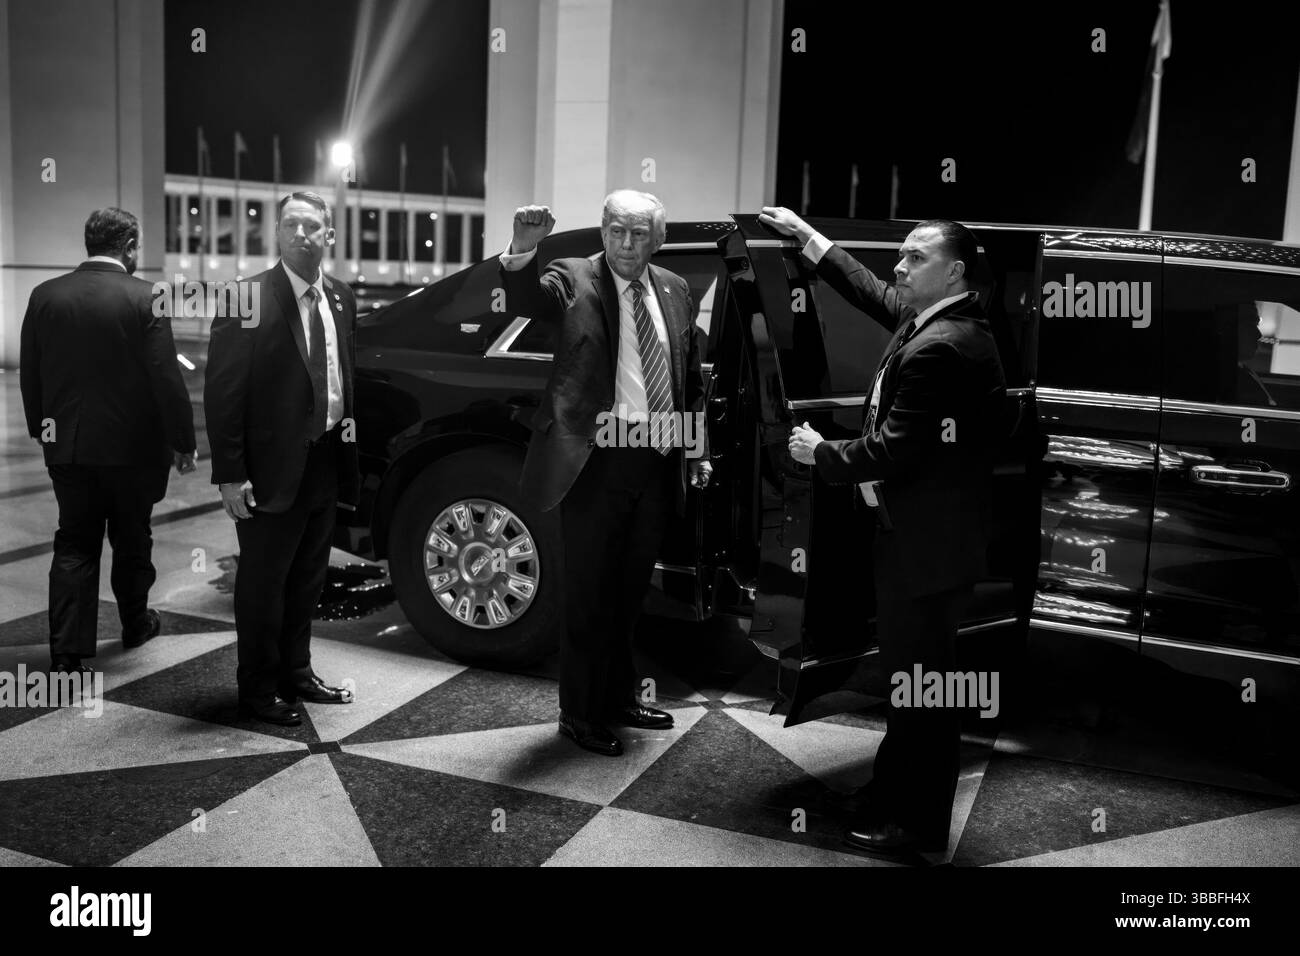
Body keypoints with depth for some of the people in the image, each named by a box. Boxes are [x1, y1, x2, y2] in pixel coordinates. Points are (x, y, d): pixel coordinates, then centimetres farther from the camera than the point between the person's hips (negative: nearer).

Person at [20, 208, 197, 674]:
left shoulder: (45, 296, -1)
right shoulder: (145, 298, -13)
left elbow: (29, 373, 5)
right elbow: (166, 377, -14)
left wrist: (42, 430, 16)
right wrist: (183, 442, -6)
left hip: (66, 444, 3)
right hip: (132, 444, -3)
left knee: (74, 545, 8)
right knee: (131, 540, 16)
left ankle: (66, 652, 2)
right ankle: (136, 622, 34)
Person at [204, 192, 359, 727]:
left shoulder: (341, 298, 8)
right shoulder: (249, 299, -13)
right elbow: (222, 391, -14)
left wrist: (349, 433, 8)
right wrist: (229, 473, -17)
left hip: (326, 463, 7)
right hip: (272, 468, -6)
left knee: (307, 581, 18)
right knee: (262, 583, 6)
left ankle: (296, 674, 33)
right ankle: (258, 690, 20)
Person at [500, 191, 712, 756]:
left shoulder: (673, 290, 11)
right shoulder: (575, 279, -4)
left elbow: (691, 377, 16)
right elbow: (526, 301, -25)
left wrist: (698, 449, 13)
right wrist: (523, 251, -44)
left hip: (657, 465, 6)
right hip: (598, 461, -5)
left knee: (629, 593, 19)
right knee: (588, 596, 5)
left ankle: (619, 698, 35)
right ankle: (580, 714, 19)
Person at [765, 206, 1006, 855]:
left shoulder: (940, 349, -24)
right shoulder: (940, 319, 6)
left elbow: (892, 452, -25)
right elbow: (874, 293, 22)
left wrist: (821, 454, -8)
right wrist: (806, 235, 23)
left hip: (926, 540, -10)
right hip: (929, 531, 10)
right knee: (913, 666, 21)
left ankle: (918, 823, 17)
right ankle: (902, 794, 37)